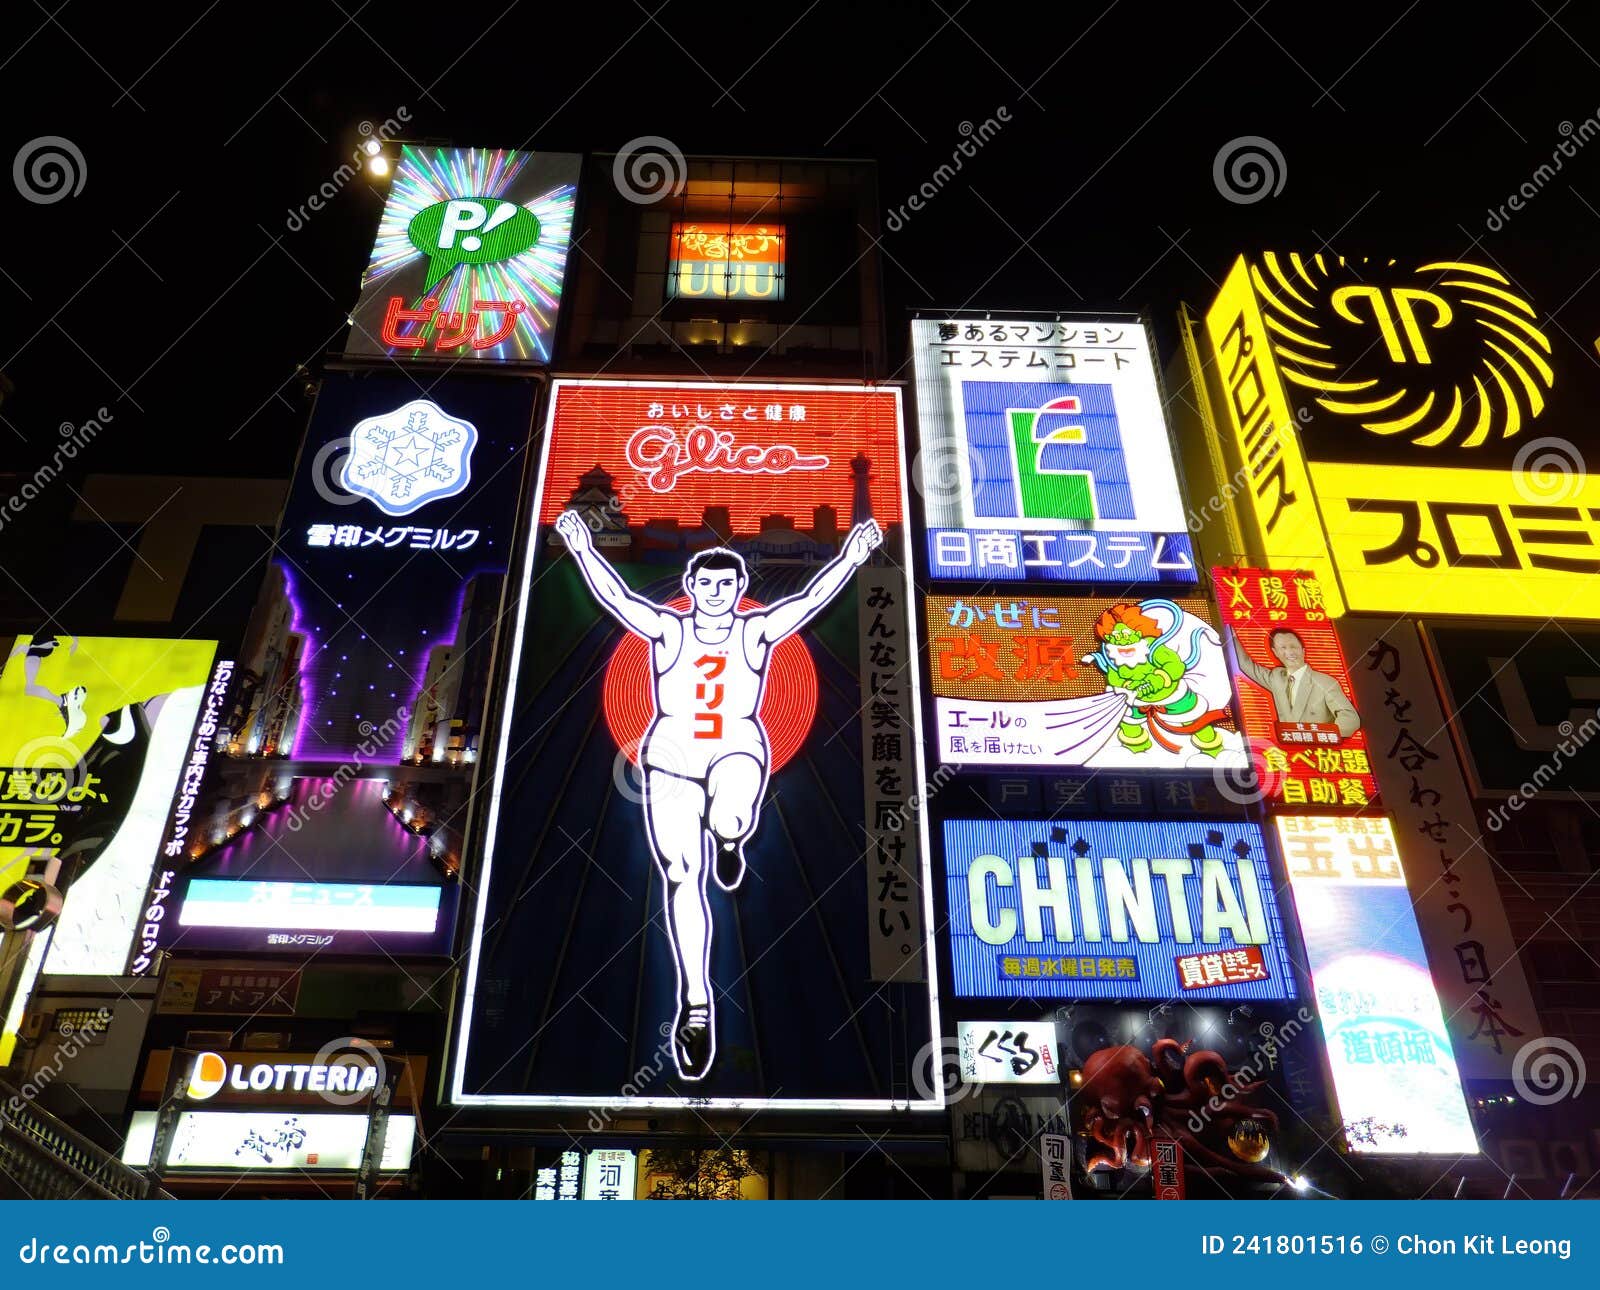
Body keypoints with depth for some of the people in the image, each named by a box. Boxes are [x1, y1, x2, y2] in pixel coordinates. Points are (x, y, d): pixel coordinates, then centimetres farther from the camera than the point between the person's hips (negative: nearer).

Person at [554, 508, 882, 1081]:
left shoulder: (757, 631, 4)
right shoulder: (667, 629, 4)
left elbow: (811, 599, -6)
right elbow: (614, 596, -7)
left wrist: (850, 557, -17)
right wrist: (583, 549, -18)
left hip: (737, 750, -1)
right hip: (671, 758, 1)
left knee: (728, 820, -36)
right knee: (682, 879, -5)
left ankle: (728, 840, 6)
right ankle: (696, 1003, 7)